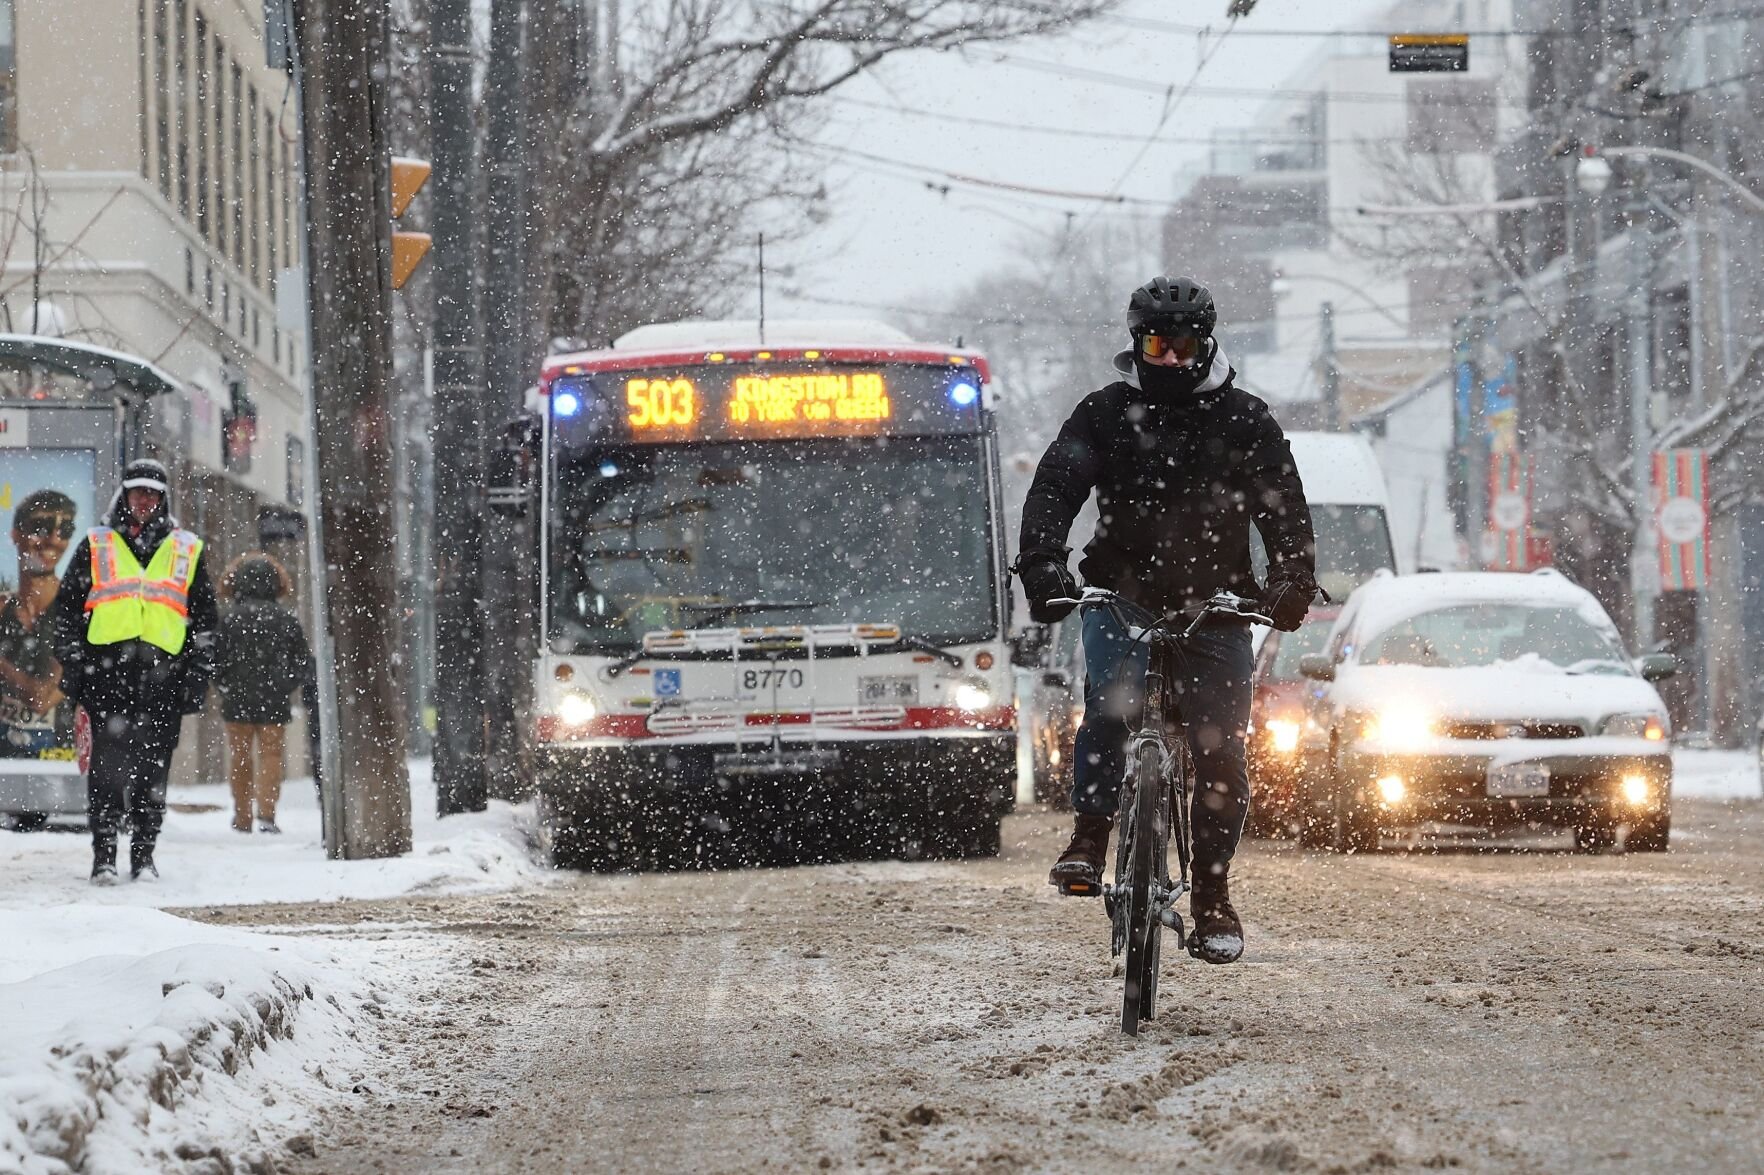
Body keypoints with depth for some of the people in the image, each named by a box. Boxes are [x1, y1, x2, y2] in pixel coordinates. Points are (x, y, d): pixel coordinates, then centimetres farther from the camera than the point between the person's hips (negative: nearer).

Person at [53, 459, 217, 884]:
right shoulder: (95, 548, 14)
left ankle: (144, 855, 9)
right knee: (108, 765, -9)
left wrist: (199, 673, 9)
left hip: (163, 673, 1)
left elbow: (205, 619, 18)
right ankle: (103, 856, -7)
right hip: (107, 669, -1)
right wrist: (71, 663, 3)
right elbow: (67, 609, 13)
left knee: (153, 768, 2)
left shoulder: (188, 552, 17)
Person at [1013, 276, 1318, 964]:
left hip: (1214, 610, 1)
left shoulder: (1245, 423, 5)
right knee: (1111, 706, -28)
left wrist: (1292, 584, -18)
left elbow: (1285, 511, 0)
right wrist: (1043, 567, -24)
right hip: (1122, 597, 0)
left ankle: (1213, 895, 8)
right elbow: (1054, 489, -6)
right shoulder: (1104, 415, 4)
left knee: (1221, 754, -5)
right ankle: (1089, 840, -20)